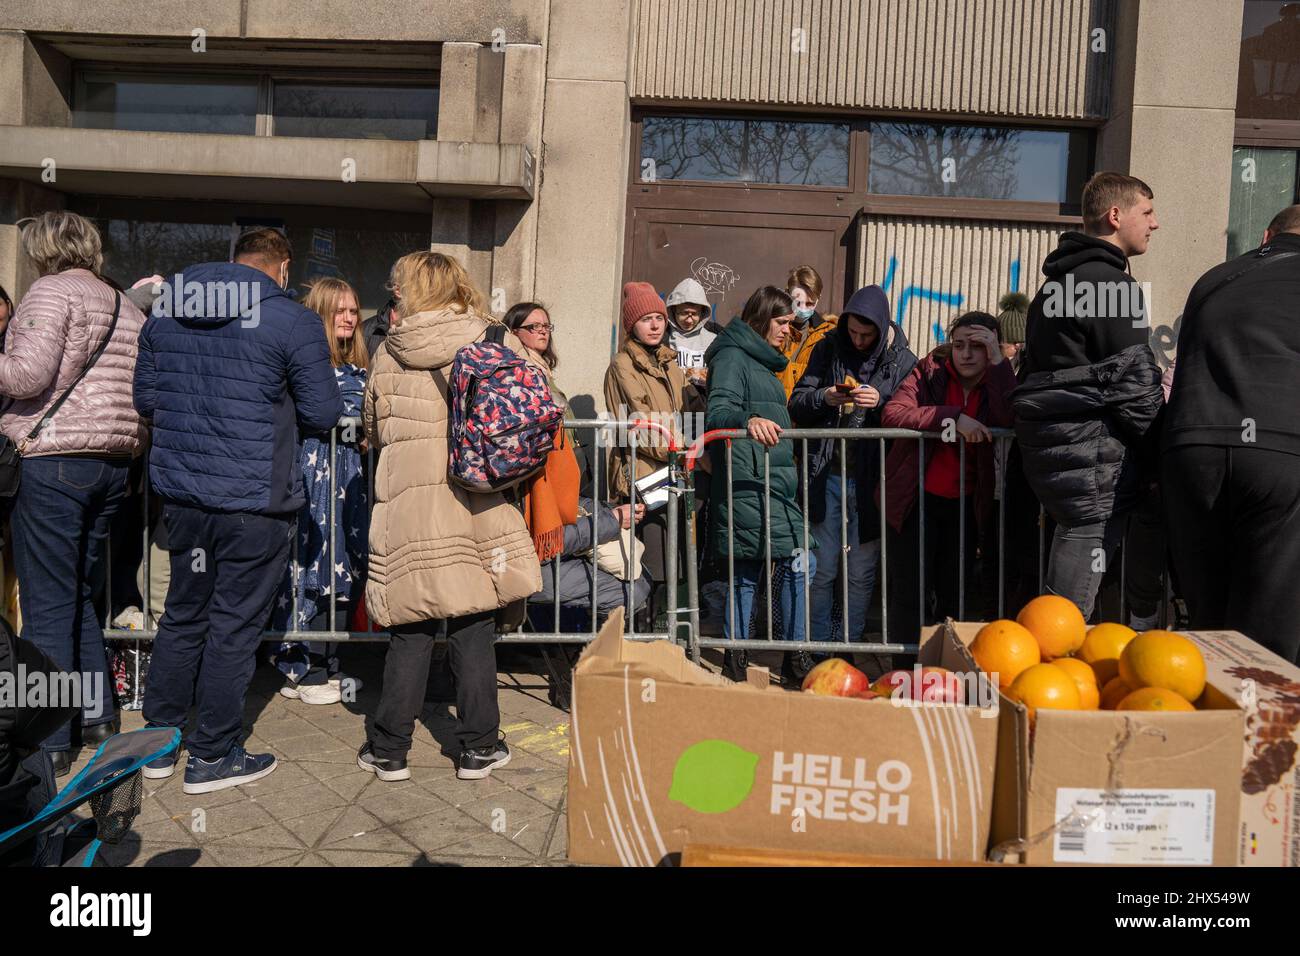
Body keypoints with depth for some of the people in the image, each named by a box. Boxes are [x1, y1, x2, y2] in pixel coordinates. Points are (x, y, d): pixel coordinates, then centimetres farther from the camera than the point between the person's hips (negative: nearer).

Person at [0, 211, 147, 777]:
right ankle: (97, 716, 22)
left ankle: (51, 743, 3)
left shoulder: (50, 291, -4)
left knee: (48, 605, -2)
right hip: (113, 463, 8)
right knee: (81, 597, 17)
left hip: (52, 460, -7)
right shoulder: (128, 308, 18)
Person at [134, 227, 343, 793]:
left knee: (183, 614, 20)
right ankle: (212, 757, 18)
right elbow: (322, 414, -9)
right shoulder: (293, 322, -12)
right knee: (235, 625, 6)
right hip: (254, 500, -6)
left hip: (180, 492, 6)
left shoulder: (165, 310, 7)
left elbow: (145, 398, 13)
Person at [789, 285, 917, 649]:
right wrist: (823, 398, -15)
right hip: (827, 476, 1)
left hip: (869, 479, -1)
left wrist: (881, 402, -19)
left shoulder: (903, 361, -1)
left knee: (861, 574, 5)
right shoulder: (827, 350, 4)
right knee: (821, 571, 6)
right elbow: (796, 406, 5)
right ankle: (816, 649, 18)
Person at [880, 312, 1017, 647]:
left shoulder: (998, 380, 0)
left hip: (964, 503, 3)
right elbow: (891, 414, -22)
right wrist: (953, 418, -30)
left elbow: (1010, 422, -21)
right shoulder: (930, 371, -7)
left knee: (957, 594, 11)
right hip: (916, 498, -3)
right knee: (910, 593, 0)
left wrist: (998, 362, -23)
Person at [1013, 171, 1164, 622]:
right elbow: (1133, 382, -14)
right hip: (1093, 450, -10)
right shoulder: (1109, 283, -11)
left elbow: (1037, 369, 23)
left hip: (1045, 441, 10)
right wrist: (1160, 453, -6)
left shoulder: (1059, 280, 20)